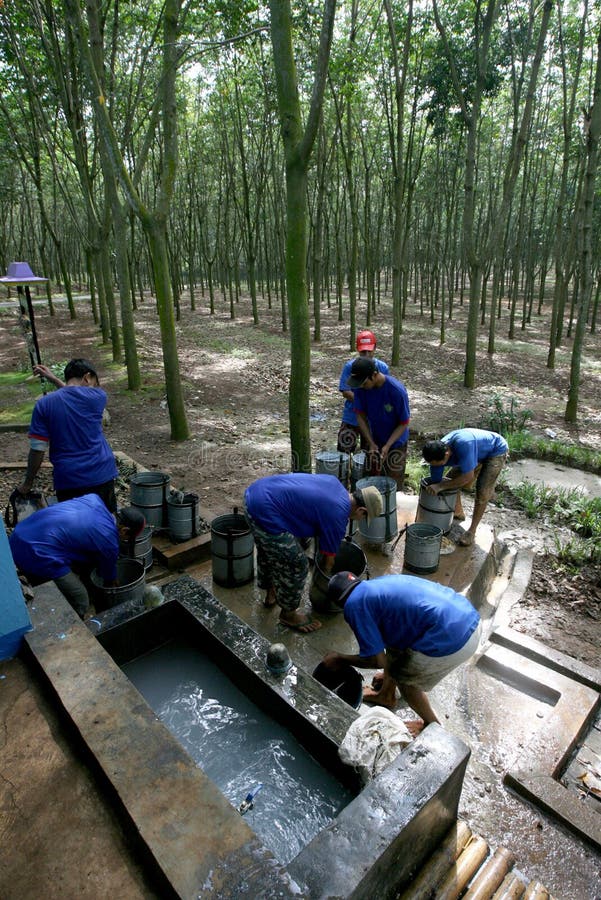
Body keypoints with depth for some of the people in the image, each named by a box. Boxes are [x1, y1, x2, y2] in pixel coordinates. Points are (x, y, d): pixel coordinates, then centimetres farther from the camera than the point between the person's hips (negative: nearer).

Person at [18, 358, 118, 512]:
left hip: (68, 480, 0)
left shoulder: (44, 404, -3)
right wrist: (54, 379, 23)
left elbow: (37, 449, -4)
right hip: (101, 475, 0)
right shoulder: (97, 397, -4)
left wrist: (27, 484, 7)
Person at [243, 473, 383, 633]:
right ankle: (288, 614, 28)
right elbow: (329, 557, 5)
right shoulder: (338, 516, -10)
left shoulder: (334, 482, 11)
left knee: (268, 550, 31)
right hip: (265, 514, -10)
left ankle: (271, 593, 53)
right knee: (296, 566, 6)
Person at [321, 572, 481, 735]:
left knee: (404, 677, 19)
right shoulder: (382, 582, 20)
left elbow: (375, 659, 0)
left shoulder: (355, 604, -4)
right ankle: (386, 695, 48)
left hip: (452, 640, -8)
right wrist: (389, 672, 49)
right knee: (395, 638, 26)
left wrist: (340, 659, 17)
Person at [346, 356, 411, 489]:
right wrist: (371, 443, -15)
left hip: (395, 443, -4)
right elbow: (361, 416, -7)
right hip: (374, 442, 4)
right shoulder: (360, 387, -17)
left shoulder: (397, 390, -28)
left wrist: (387, 446, -26)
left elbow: (404, 423, -18)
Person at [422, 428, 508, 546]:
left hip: (496, 450, -6)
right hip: (478, 452, 7)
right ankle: (458, 513, 30)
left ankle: (472, 531, -3)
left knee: (482, 491, -17)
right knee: (451, 480, 6)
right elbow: (435, 483, -14)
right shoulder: (437, 452, -23)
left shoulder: (463, 445, -45)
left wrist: (440, 486, -38)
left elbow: (468, 477, -38)